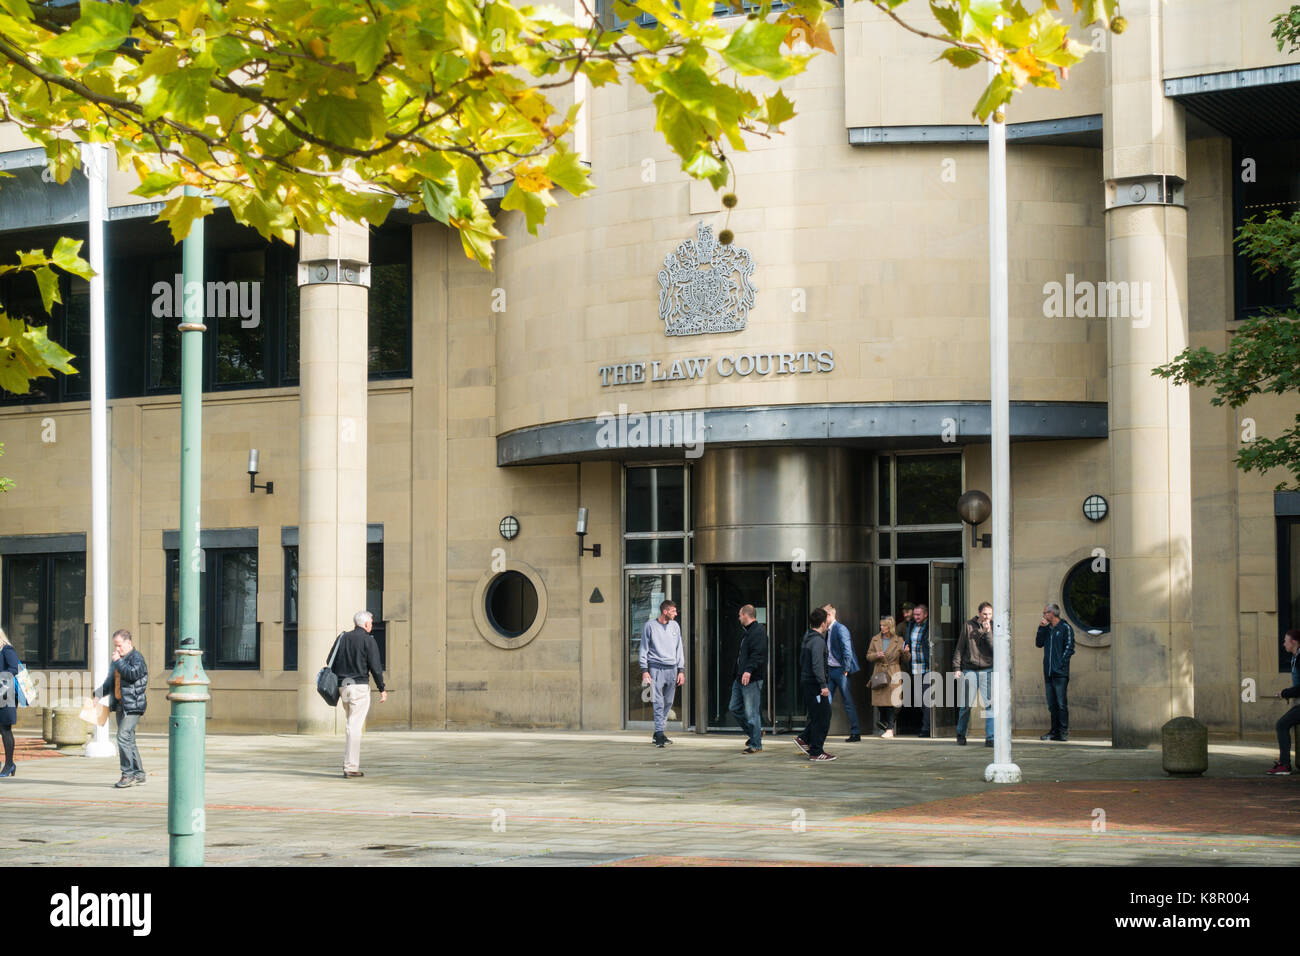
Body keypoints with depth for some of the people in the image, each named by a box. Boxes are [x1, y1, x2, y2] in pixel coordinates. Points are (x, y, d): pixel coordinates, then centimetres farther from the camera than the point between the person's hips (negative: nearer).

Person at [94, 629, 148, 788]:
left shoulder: (137, 657, -7)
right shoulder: (118, 659, 19)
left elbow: (133, 673, -25)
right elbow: (110, 682, 26)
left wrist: (118, 661, -14)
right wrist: (99, 694, 13)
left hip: (133, 705, -9)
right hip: (120, 706, 9)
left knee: (123, 737, -15)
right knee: (129, 740, 10)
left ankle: (129, 774, -12)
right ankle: (138, 774, 16)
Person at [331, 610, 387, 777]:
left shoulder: (342, 638, 12)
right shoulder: (368, 640, -5)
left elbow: (331, 662, 12)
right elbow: (375, 667, -9)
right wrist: (382, 689, 0)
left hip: (343, 687, 6)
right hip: (360, 686, -6)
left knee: (352, 725, 17)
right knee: (355, 727, -7)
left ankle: (352, 764, 14)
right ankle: (351, 767, -9)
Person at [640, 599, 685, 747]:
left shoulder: (675, 626, 12)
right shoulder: (650, 626, -1)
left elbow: (679, 649, 16)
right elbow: (644, 649, 1)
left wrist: (681, 670, 9)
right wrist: (644, 670, -6)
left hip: (672, 669, 5)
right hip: (656, 668, -5)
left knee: (668, 703, 6)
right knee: (659, 703, -11)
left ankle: (659, 733, 16)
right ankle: (659, 734, -13)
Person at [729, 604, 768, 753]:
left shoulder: (759, 631, -12)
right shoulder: (747, 632, 21)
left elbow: (758, 654, -23)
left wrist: (749, 670, -32)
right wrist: (736, 674, 24)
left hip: (751, 679, -11)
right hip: (740, 678, 11)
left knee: (751, 712, -7)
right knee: (735, 709, 14)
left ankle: (755, 744, -1)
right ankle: (752, 733, 27)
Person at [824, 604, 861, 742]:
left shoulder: (840, 629, -14)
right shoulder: (829, 631, 14)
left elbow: (847, 651, -18)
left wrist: (845, 670, -17)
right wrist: (826, 671, 13)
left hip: (840, 670, -9)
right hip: (831, 671, 9)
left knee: (848, 702, -3)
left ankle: (855, 733, 3)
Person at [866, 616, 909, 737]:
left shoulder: (899, 640, 3)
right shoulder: (875, 640, 9)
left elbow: (905, 660, 8)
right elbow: (868, 656, 11)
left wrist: (906, 652, -14)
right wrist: (876, 655, -10)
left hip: (893, 675, -2)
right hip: (879, 674, 2)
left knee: (891, 701, -10)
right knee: (880, 701, 1)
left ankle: (890, 729, -7)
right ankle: (884, 726, 24)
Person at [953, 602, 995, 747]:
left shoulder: (993, 627, 5)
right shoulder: (969, 626, 5)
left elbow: (995, 649, -7)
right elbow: (959, 648, 8)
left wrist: (988, 632, -15)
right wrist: (957, 667, 2)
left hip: (987, 670, 0)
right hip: (969, 670, 0)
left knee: (990, 704, -9)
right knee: (966, 705, 3)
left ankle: (990, 738, -7)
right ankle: (961, 734, 23)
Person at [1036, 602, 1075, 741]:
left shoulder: (1065, 628, -2)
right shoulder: (1047, 629, 18)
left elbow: (1069, 648, -6)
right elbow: (1038, 643, 12)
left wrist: (1061, 663, -13)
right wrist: (1041, 628, 3)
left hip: (1060, 673, -7)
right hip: (1048, 672, 7)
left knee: (1061, 703, -9)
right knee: (1052, 704, 6)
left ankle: (1064, 731, -7)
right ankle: (1055, 731, 9)